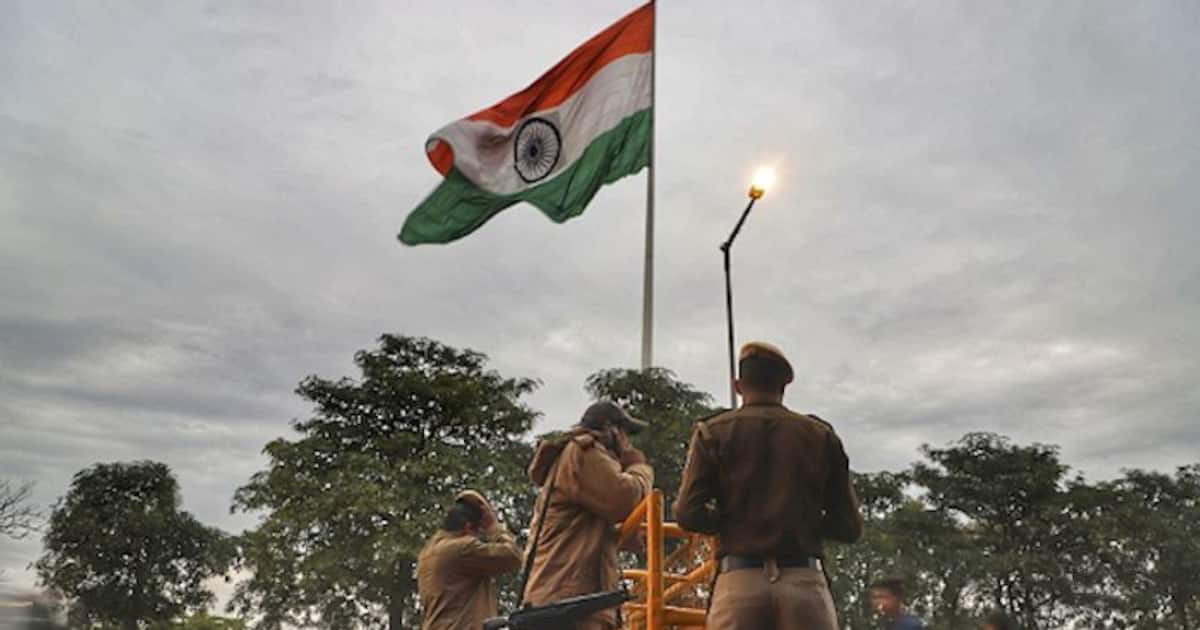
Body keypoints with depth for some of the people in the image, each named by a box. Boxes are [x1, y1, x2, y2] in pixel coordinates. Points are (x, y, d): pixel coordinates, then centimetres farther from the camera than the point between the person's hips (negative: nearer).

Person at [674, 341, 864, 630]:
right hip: (805, 580, 1)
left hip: (740, 579, -1)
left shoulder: (714, 432, 4)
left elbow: (689, 513, -5)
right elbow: (849, 526, 8)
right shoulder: (821, 435, 8)